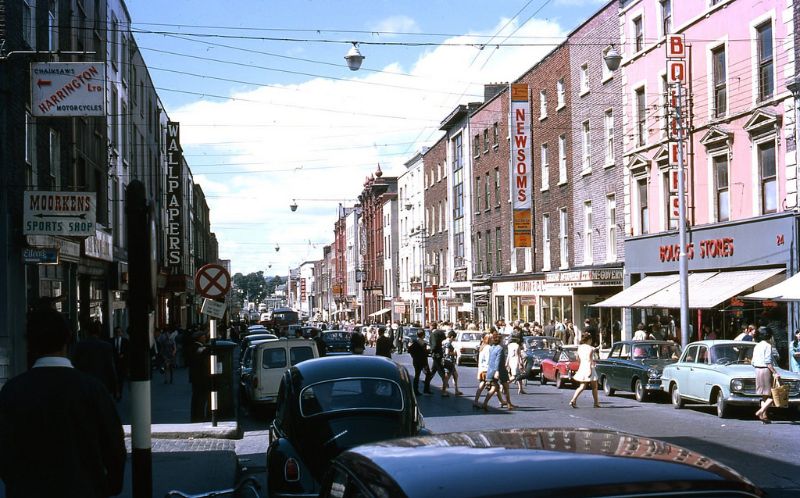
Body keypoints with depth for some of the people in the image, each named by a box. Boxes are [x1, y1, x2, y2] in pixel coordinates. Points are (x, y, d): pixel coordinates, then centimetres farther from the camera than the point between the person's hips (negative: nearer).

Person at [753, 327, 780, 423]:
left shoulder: (757, 346, 15)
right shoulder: (767, 345, -9)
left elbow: (753, 362, 15)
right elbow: (768, 362, -17)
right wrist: (775, 373, -18)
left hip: (757, 370, 8)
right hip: (766, 370, -8)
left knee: (764, 395, 11)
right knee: (772, 395, -5)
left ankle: (764, 416, 6)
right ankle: (761, 412, -19)